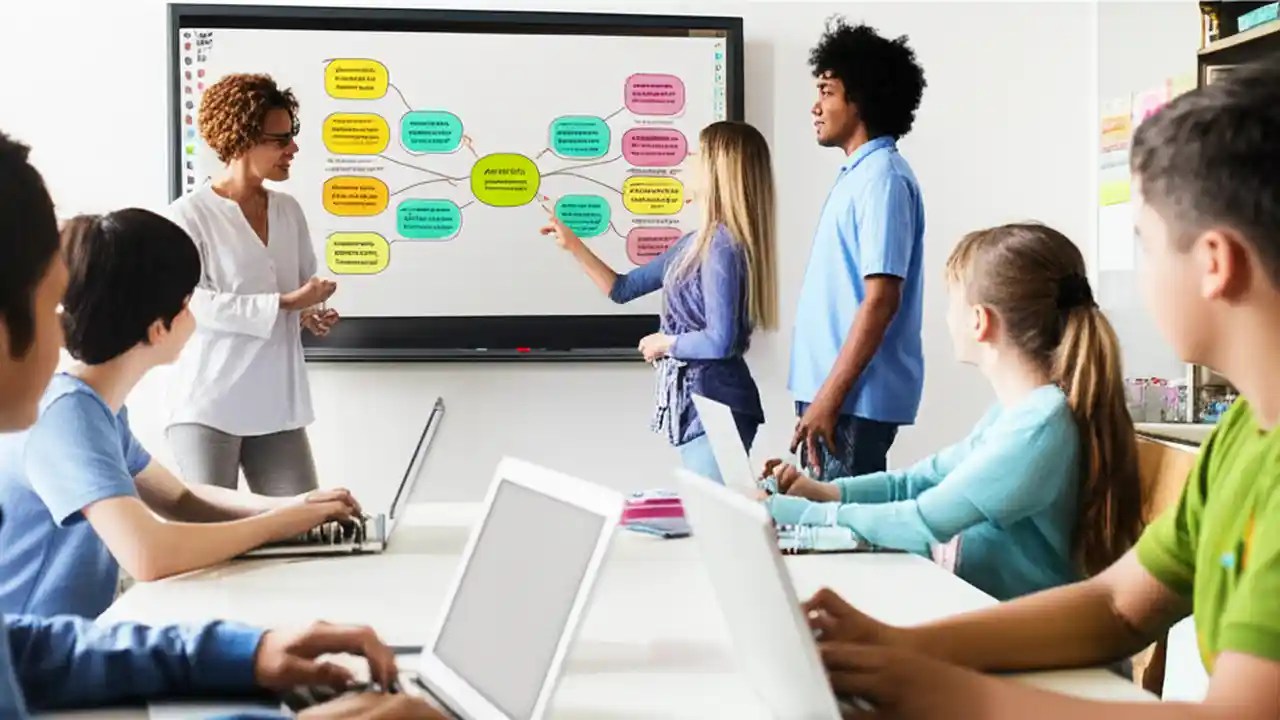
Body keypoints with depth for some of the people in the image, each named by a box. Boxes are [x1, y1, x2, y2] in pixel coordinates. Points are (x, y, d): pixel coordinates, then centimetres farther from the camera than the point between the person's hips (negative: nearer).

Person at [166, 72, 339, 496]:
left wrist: (312, 312, -3)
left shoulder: (289, 211, 10)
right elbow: (191, 303, -17)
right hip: (208, 405, -5)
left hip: (278, 405, 5)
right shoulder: (189, 214, -8)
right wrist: (284, 303, -19)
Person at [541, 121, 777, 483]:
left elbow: (720, 342, -23)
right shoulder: (695, 244, 11)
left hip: (716, 406, -9)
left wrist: (665, 343, -7)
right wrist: (573, 244, 15)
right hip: (697, 401, 9)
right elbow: (623, 289, 20)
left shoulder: (722, 247, -17)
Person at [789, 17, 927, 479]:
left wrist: (830, 397, -21)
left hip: (856, 398, -9)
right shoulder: (856, 174, 15)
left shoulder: (881, 177, -13)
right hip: (837, 392, 9)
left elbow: (881, 299, -20)